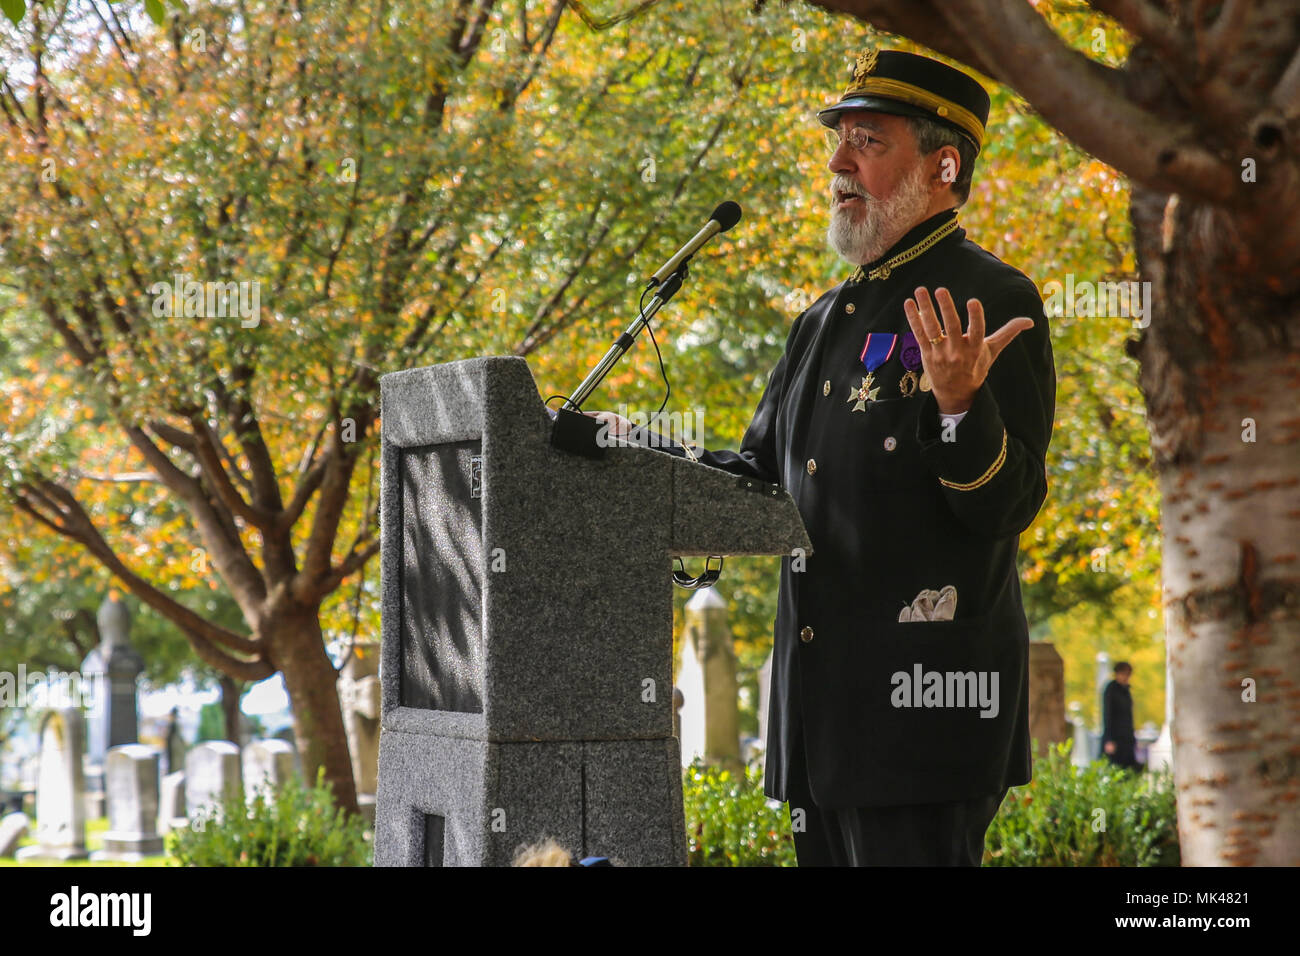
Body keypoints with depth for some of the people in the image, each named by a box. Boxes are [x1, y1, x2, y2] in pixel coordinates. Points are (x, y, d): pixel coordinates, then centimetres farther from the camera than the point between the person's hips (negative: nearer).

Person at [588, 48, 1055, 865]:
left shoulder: (993, 302, -6)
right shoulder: (826, 321, 18)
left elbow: (1007, 507, -13)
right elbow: (761, 482, 22)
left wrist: (959, 404, -30)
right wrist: (638, 449, 10)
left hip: (924, 701, -8)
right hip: (823, 705, 8)